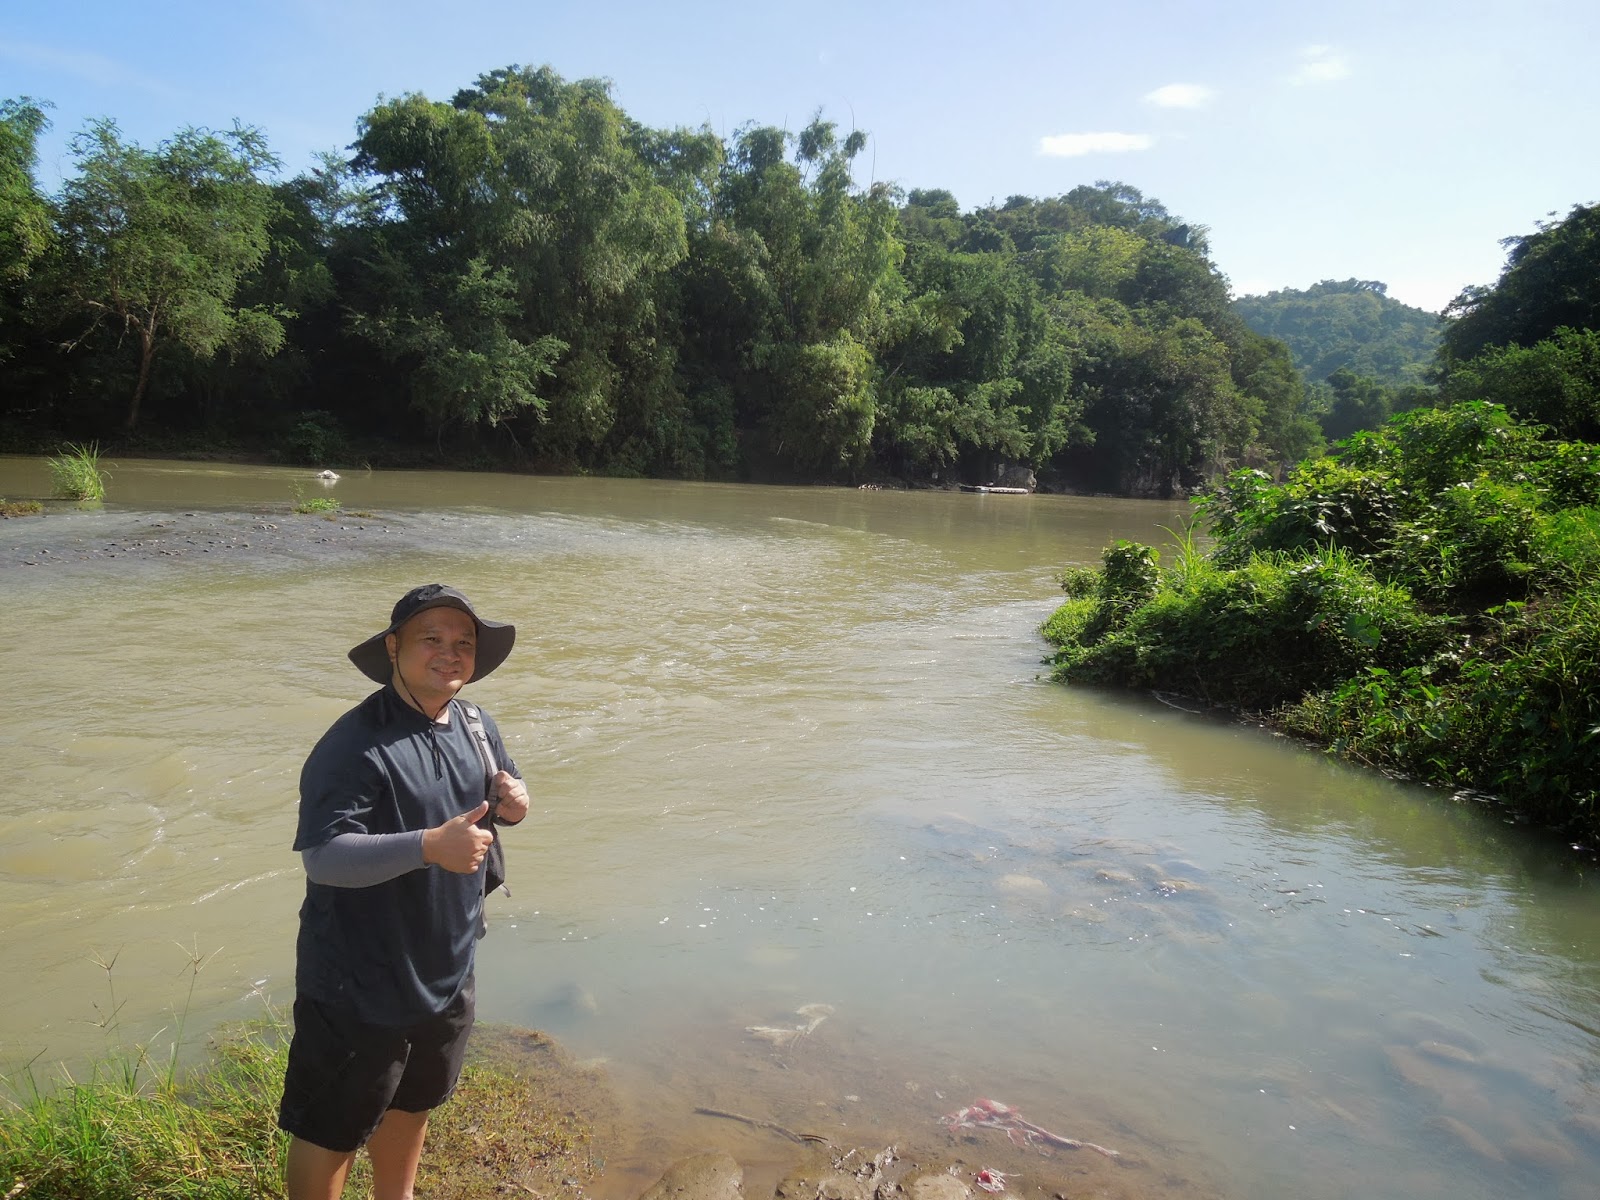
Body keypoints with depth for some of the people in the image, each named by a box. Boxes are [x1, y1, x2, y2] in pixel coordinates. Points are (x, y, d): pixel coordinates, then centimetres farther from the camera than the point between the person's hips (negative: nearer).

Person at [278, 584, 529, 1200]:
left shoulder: (475, 724, 1)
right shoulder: (355, 744, -24)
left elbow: (494, 801, 16)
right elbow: (322, 855, -30)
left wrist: (510, 804, -8)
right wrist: (430, 845, -41)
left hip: (448, 969, 8)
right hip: (359, 982, -8)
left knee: (413, 1101, 29)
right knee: (331, 1132, 9)